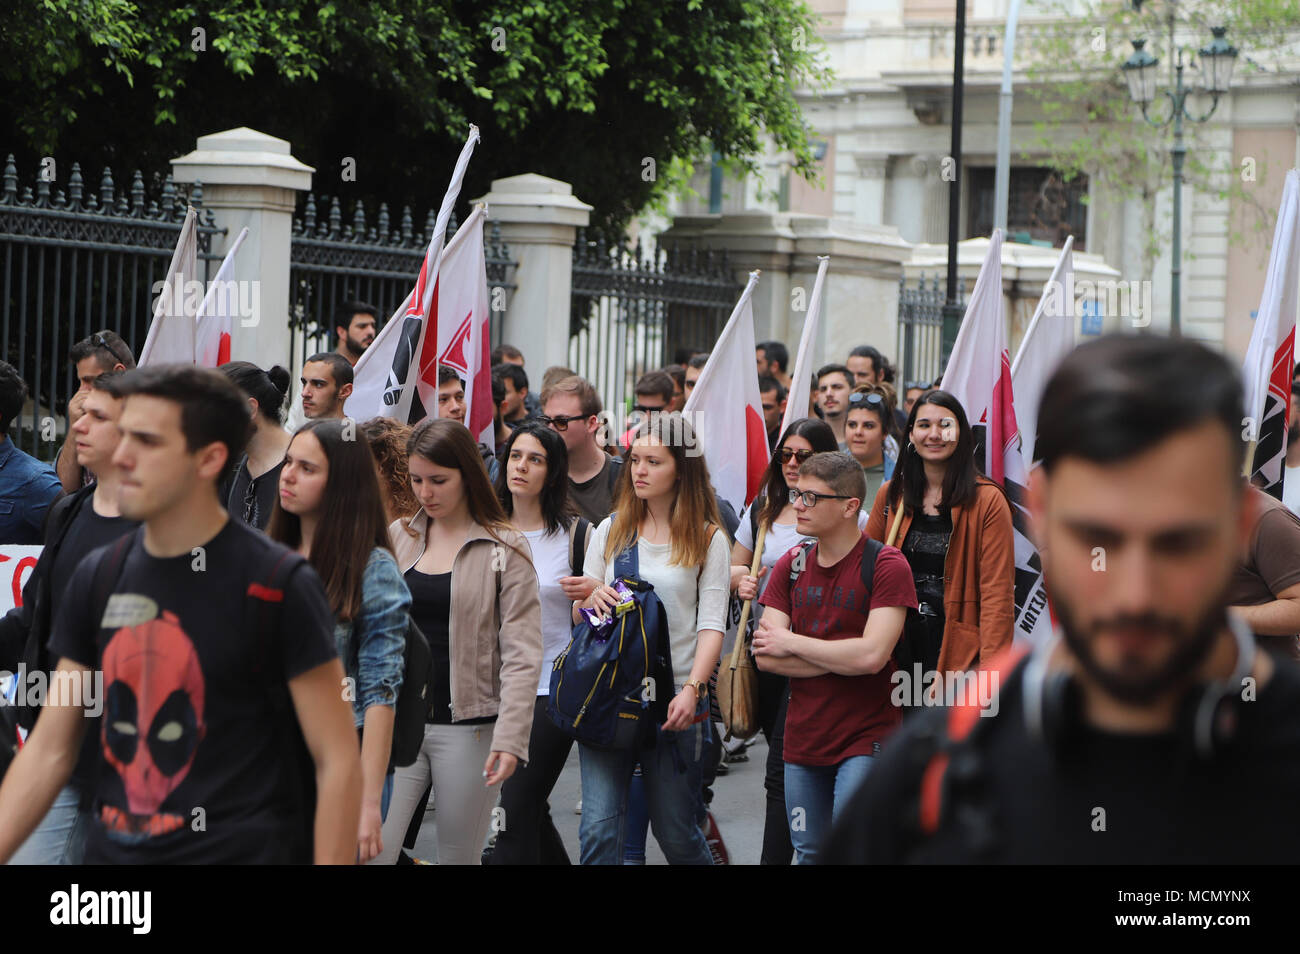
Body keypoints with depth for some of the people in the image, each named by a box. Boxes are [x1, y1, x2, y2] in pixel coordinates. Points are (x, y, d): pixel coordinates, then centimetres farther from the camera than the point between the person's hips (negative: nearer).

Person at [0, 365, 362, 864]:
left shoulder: (277, 584, -11)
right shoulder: (97, 577, 4)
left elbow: (338, 761, -11)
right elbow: (48, 751, 7)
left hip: (235, 850, -5)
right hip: (112, 851, 5)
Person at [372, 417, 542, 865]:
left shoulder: (505, 548, -1)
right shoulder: (395, 538, 9)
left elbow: (522, 652, -5)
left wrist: (510, 736, -14)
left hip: (468, 727, -3)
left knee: (459, 856, 5)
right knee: (369, 850, -7)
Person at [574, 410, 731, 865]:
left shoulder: (707, 538, 2)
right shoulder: (610, 531, 11)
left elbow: (711, 625, -4)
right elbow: (580, 614, 15)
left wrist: (692, 690, -19)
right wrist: (591, 600, -10)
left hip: (676, 699, -2)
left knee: (676, 834, 7)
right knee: (599, 830, -8)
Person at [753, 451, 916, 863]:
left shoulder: (886, 565, -10)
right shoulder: (790, 566, 7)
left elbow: (872, 655, -22)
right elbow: (765, 656, -2)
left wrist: (791, 642, -10)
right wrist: (845, 658, -13)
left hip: (866, 739, -6)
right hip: (802, 738, 6)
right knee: (809, 855, 13)